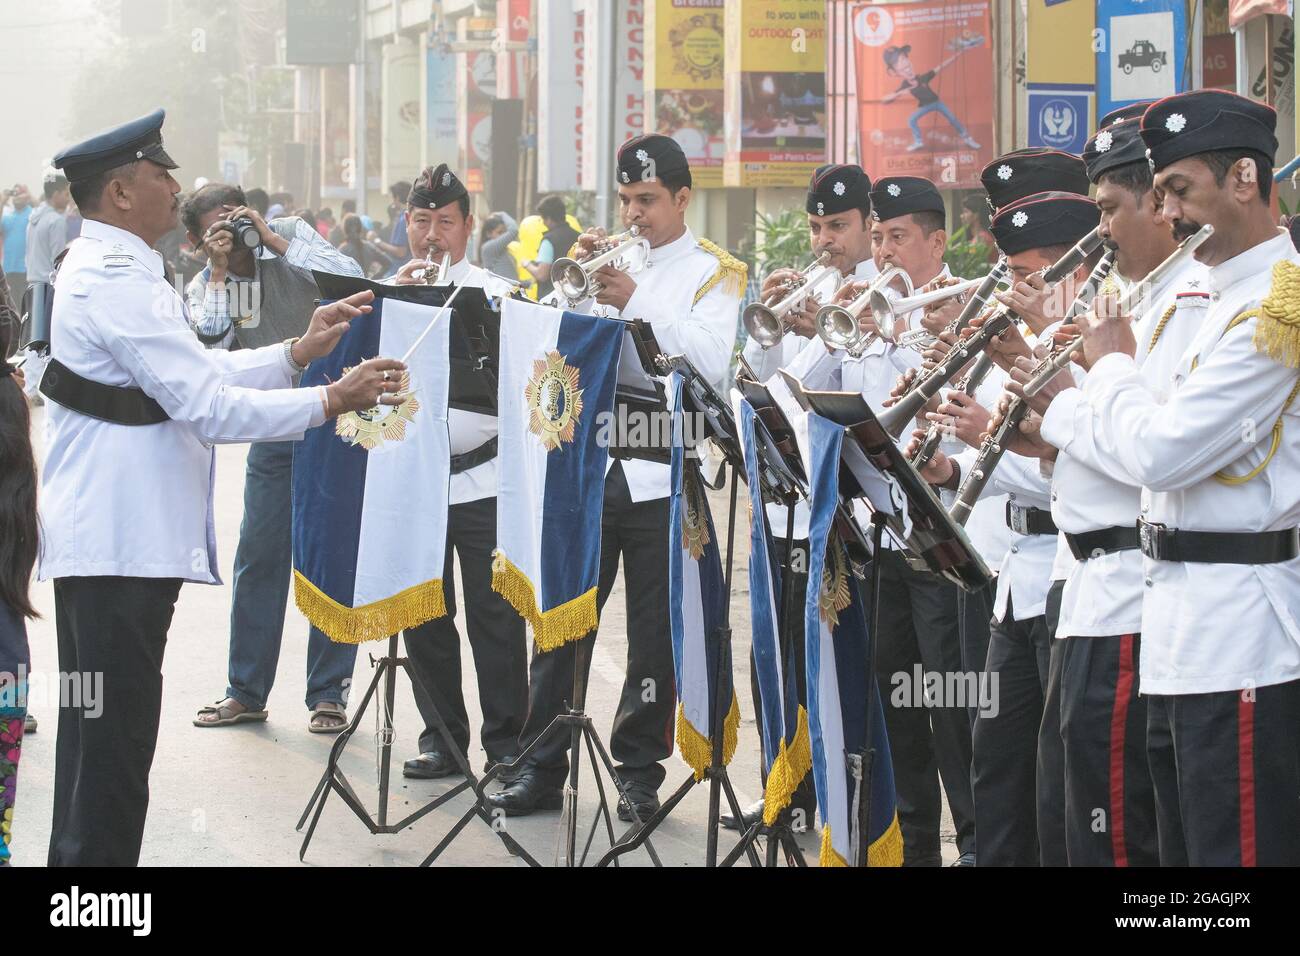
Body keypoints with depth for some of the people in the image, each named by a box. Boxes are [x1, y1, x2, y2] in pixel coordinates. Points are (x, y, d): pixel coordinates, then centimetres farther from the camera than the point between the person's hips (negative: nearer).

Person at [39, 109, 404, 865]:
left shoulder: (107, 270, 16)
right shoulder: (118, 282, -18)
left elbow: (196, 373, 17)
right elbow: (207, 406, -22)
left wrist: (300, 352, 10)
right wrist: (331, 400, -19)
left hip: (110, 540, 11)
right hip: (121, 544, -11)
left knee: (100, 736, 16)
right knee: (116, 740, -7)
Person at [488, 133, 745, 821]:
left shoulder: (715, 273, 3)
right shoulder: (610, 258, 16)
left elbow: (711, 364, -13)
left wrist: (636, 302, -18)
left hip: (662, 476, -3)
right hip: (588, 467, 4)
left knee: (654, 635, 2)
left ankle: (640, 773, 11)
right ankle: (541, 769, 7)